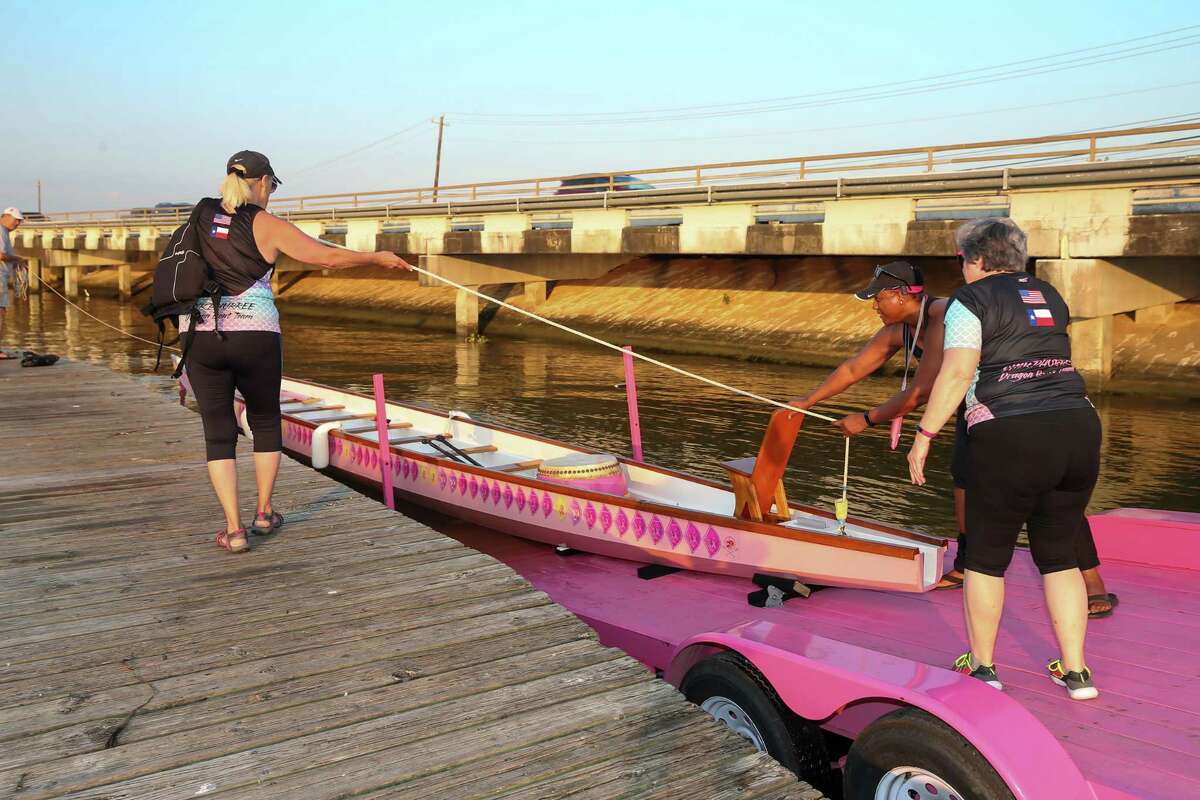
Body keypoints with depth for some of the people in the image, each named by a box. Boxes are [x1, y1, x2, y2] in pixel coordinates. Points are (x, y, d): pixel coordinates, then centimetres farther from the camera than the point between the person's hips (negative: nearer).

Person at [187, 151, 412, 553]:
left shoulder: (201, 214, 9)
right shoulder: (266, 225, -2)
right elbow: (329, 257, -4)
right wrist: (378, 257, 10)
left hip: (200, 335, 3)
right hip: (255, 335, -2)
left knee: (218, 433, 7)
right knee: (265, 420, 19)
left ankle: (234, 529, 2)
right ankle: (264, 513, 26)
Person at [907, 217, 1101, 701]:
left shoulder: (971, 300, -2)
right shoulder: (1048, 295, 18)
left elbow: (956, 374, -13)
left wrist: (924, 435, -9)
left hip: (1010, 439, -6)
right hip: (1079, 429, 6)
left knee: (986, 557, 10)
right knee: (1059, 555, 17)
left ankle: (983, 666, 19)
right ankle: (1075, 671, 19)